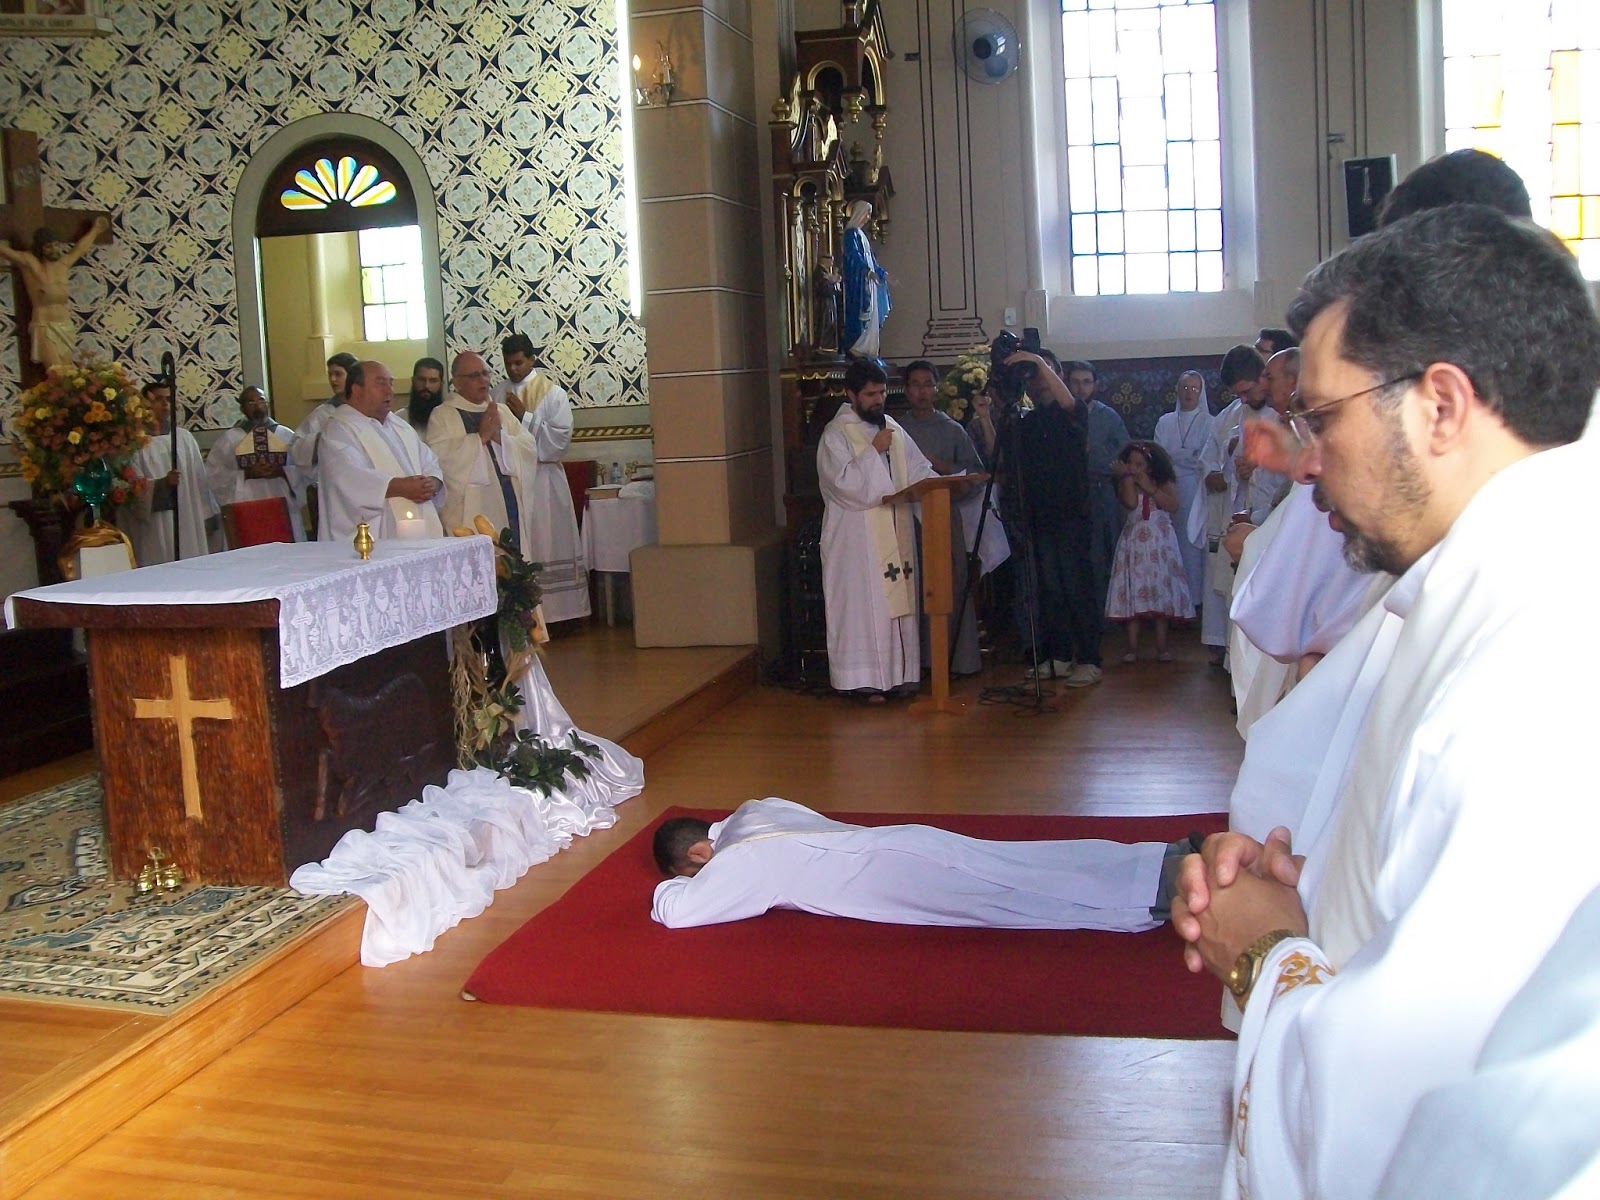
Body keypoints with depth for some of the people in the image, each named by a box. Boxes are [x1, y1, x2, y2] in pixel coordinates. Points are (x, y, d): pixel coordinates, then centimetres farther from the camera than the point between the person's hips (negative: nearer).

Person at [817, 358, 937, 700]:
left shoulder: (892, 428, 13)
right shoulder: (836, 435, -7)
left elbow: (917, 467, 12)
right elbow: (846, 483, -18)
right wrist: (874, 451, -17)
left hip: (896, 533, 6)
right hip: (858, 538, -6)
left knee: (898, 602, 8)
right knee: (864, 605, -4)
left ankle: (900, 672, 15)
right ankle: (864, 679, 1)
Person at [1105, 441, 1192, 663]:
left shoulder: (1164, 483, 6)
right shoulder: (1126, 485, 5)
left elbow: (1172, 506, -9)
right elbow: (1130, 503, -15)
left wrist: (1150, 488, -11)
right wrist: (1127, 477, -8)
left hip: (1160, 543, 0)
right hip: (1134, 543, 0)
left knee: (1161, 591, 1)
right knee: (1133, 593, -2)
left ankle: (1161, 646, 7)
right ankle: (1132, 647, 1)